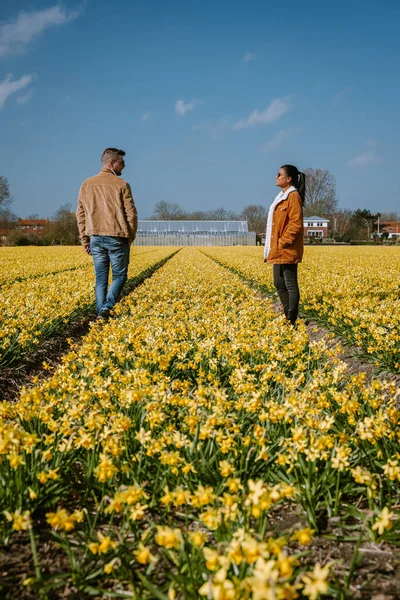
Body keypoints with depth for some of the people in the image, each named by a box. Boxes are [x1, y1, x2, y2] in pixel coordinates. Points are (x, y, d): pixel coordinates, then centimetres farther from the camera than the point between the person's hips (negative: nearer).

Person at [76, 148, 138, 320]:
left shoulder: (87, 184, 6)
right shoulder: (121, 185, -7)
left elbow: (81, 214, 7)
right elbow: (131, 214, -7)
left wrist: (84, 240, 12)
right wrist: (131, 237, 7)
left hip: (96, 238, 4)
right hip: (117, 238, -4)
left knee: (100, 278, 10)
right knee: (119, 276, 9)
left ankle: (101, 314, 8)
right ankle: (106, 308, -9)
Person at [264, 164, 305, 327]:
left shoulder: (293, 196, -11)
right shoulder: (282, 197, 17)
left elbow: (296, 224, -19)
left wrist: (283, 243, -19)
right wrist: (270, 249, 17)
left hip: (287, 250, -10)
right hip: (278, 251, 10)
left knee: (290, 285, -4)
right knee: (279, 284, 13)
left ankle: (292, 321, 1)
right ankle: (288, 316, 22)